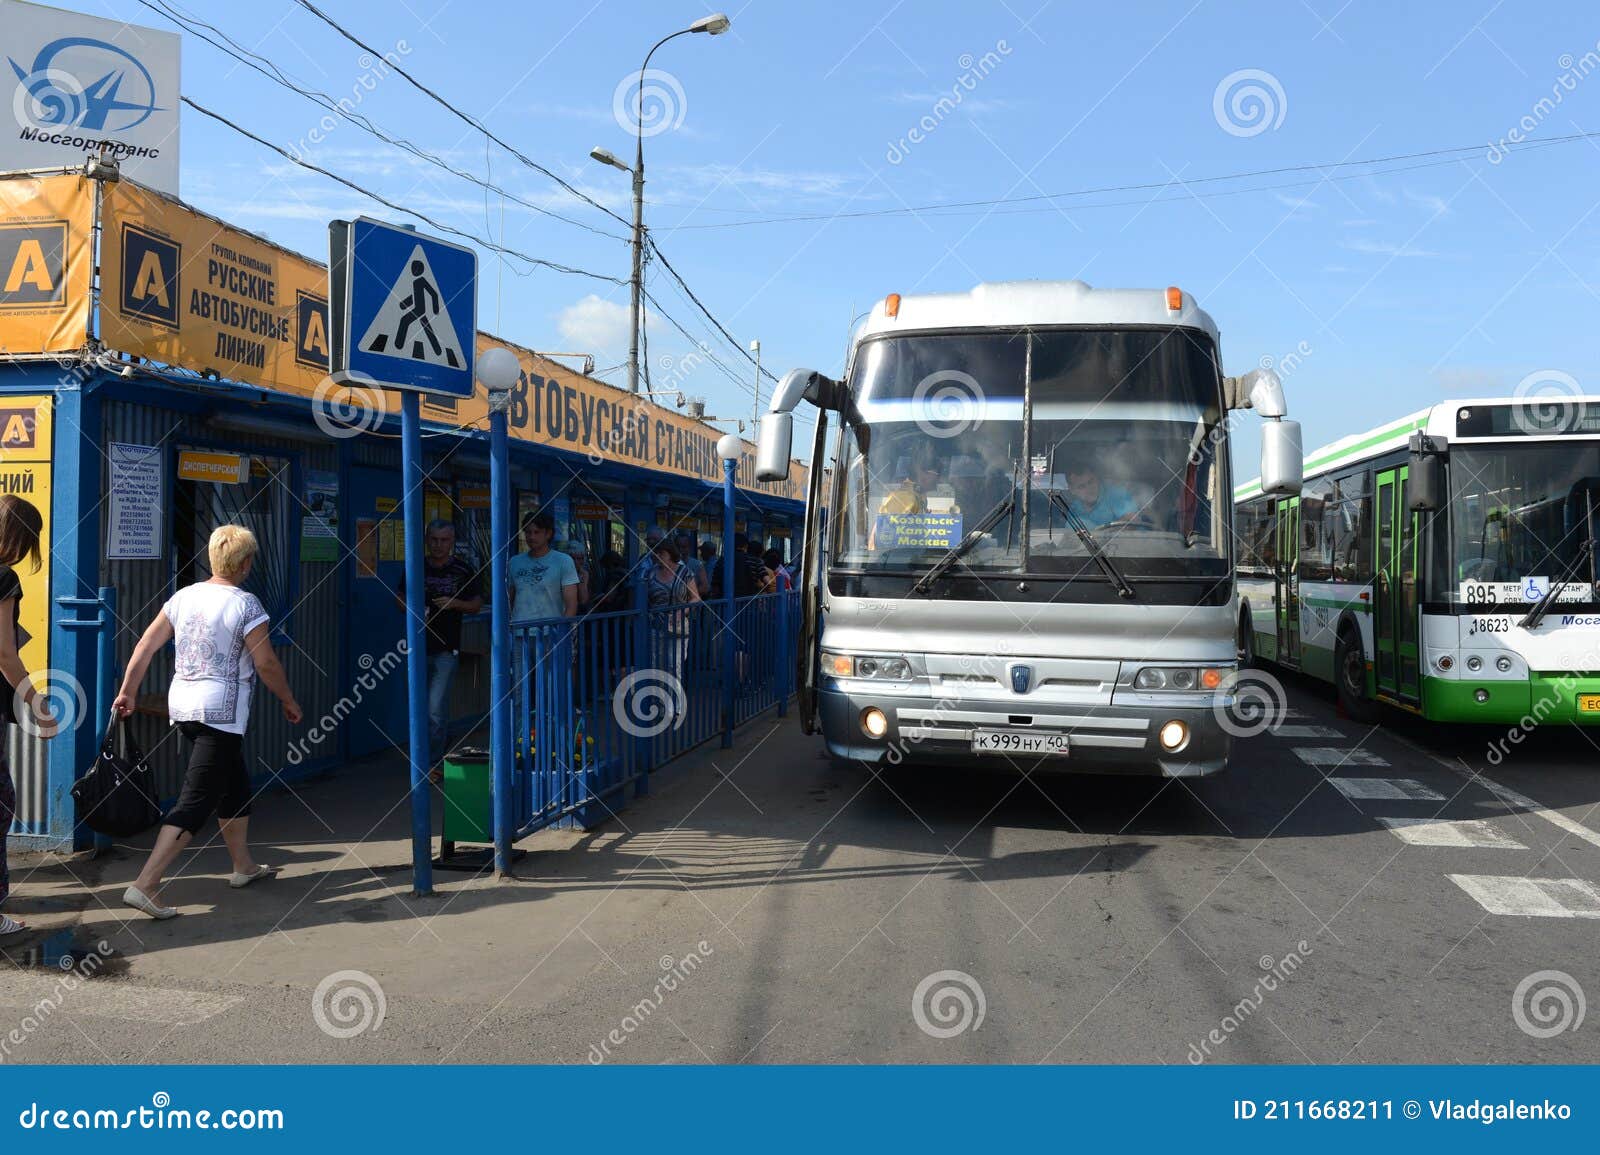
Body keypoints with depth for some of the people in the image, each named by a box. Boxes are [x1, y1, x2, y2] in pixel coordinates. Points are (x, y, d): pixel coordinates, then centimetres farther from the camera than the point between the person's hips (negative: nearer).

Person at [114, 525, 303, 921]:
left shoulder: (184, 596, 7)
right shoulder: (246, 605, -13)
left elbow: (146, 645, 8)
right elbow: (266, 665, -10)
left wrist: (127, 691, 17)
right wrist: (289, 703, 4)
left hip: (182, 705, 8)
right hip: (221, 710, -8)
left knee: (234, 784, 23)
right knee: (195, 802, -6)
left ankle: (243, 865, 36)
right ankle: (145, 885, -13)